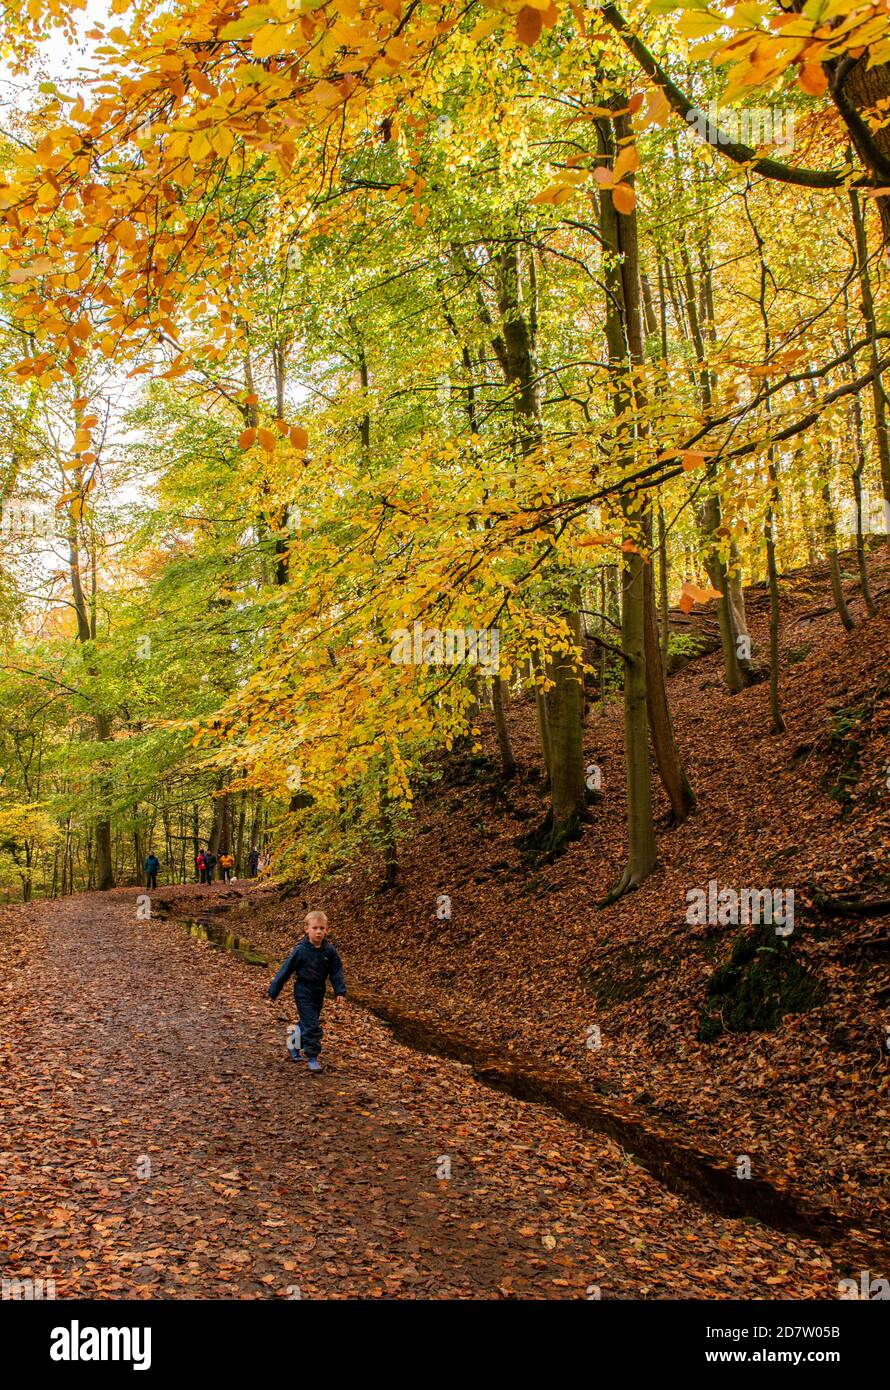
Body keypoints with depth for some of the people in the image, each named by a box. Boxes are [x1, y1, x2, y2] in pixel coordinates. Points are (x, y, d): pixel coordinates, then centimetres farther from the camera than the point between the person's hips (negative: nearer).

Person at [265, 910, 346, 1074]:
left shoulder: (329, 950, -6)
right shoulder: (300, 950, -17)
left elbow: (336, 972, 0)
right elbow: (286, 970, -10)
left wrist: (340, 992, -9)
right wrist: (273, 991, -5)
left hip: (319, 993, 5)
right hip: (303, 993, -5)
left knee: (308, 1022, 19)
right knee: (311, 1025, -10)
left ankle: (295, 1045, 41)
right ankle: (312, 1057, -1)